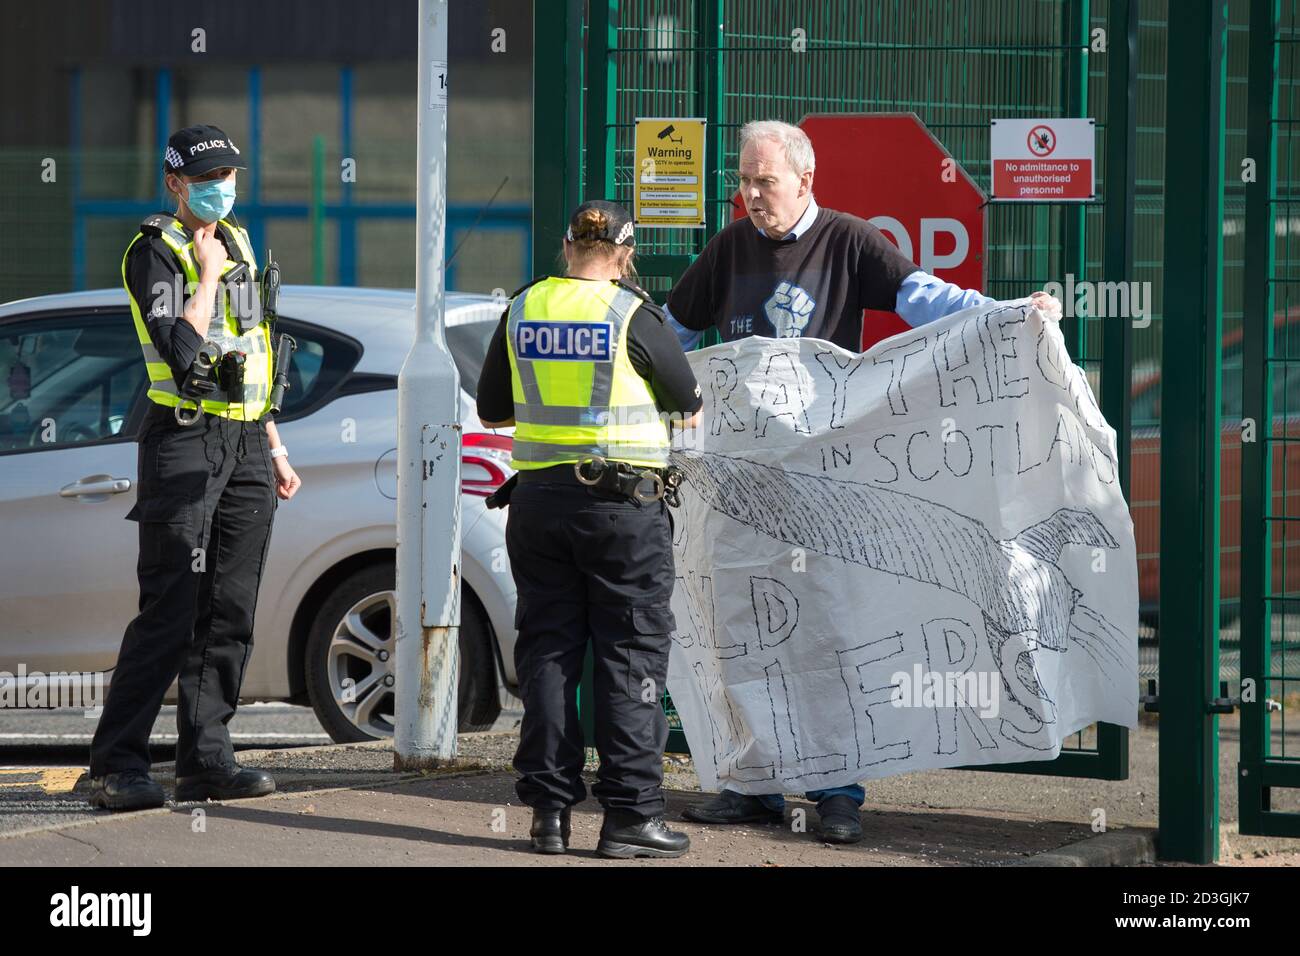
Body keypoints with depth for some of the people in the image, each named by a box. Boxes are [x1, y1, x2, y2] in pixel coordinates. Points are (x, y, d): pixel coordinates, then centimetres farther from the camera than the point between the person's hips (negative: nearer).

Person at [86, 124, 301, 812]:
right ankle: (116, 766, -11)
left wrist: (273, 448, 21)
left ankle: (205, 760, 8)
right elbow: (182, 350, -21)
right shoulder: (154, 251, -7)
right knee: (170, 613, -12)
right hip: (186, 440, -7)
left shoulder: (236, 244, 17)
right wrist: (207, 275, -11)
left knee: (230, 613, 5)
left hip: (246, 444, 7)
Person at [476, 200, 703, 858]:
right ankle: (630, 814, -2)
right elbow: (690, 408, 3)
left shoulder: (523, 311, 4)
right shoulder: (633, 316, -8)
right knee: (630, 656, 1)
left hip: (540, 501, 4)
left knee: (548, 653, 9)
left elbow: (491, 410, 14)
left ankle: (550, 809, 8)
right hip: (624, 503, -4)